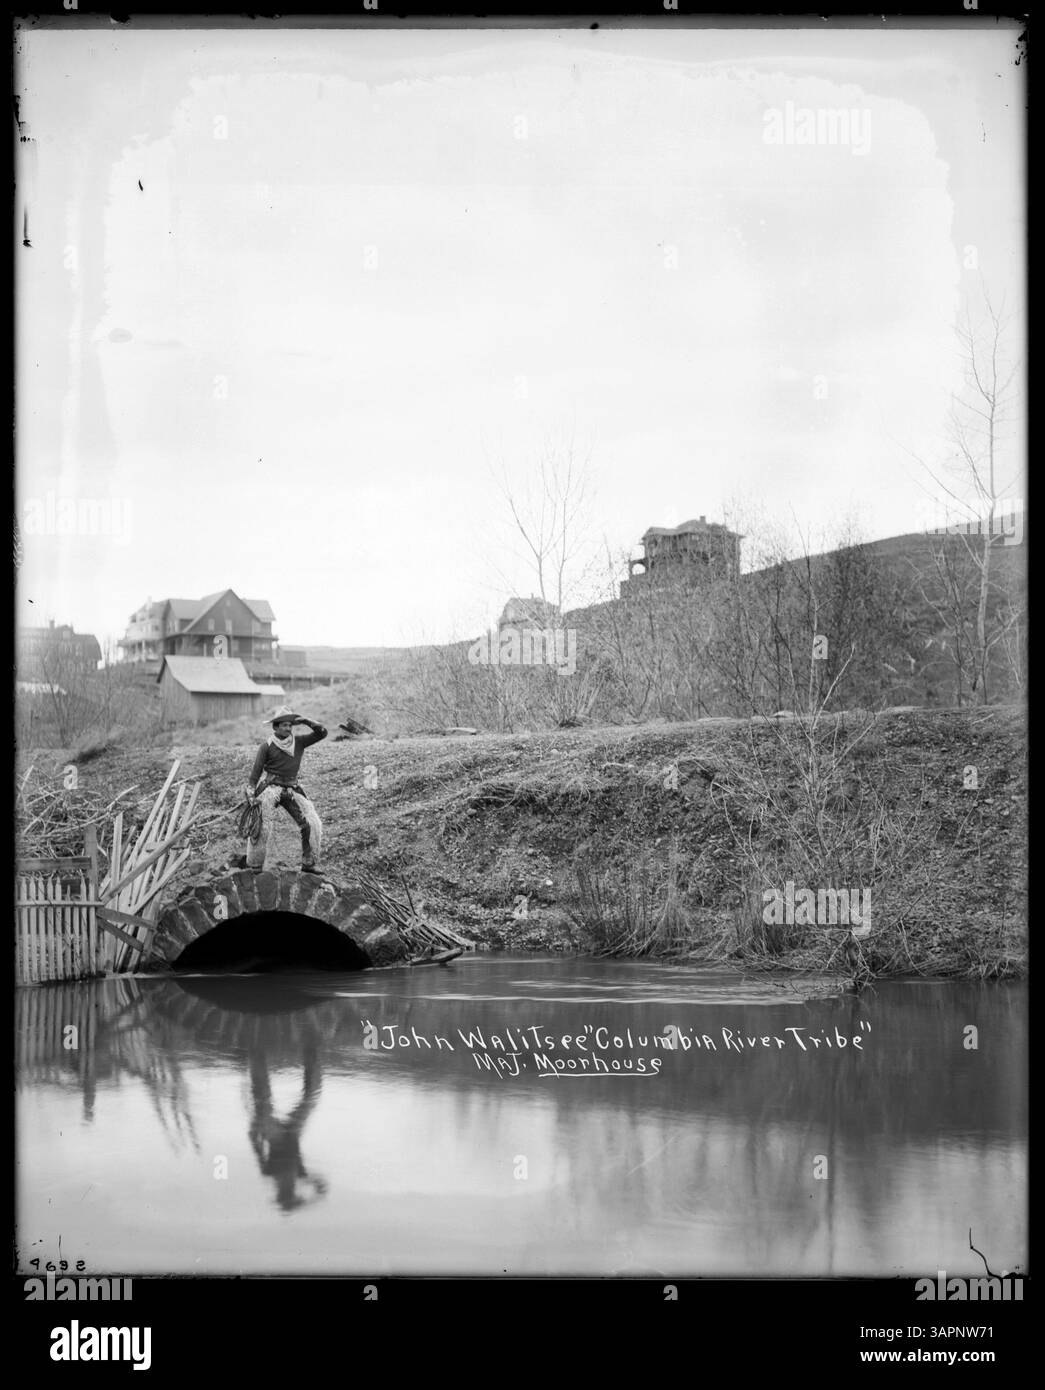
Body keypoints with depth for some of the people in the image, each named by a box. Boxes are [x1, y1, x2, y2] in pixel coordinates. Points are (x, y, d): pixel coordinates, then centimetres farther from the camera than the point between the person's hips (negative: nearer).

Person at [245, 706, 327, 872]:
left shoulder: (298, 742, 6)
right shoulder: (267, 746, -4)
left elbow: (322, 733, 0)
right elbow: (256, 771, -3)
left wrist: (307, 721, -12)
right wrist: (251, 794, -11)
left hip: (292, 789, 3)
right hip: (270, 789, -3)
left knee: (313, 825, -6)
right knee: (261, 827, -11)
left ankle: (309, 864, 2)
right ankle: (254, 866, -3)